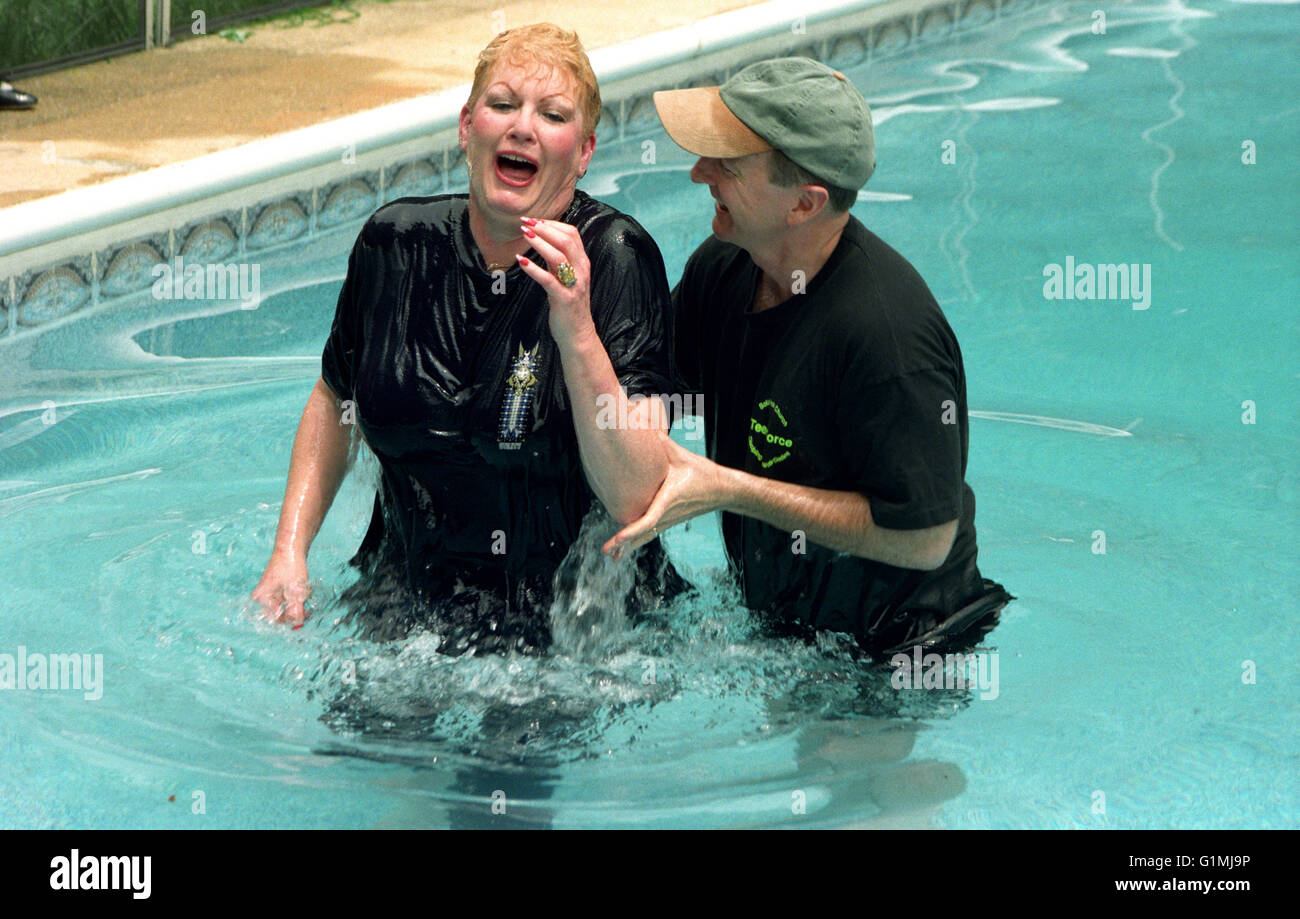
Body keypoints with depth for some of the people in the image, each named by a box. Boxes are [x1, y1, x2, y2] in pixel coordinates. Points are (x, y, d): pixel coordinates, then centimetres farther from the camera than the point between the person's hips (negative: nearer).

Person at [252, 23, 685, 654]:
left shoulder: (616, 259, -13)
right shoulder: (396, 242, -2)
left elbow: (634, 501, -21)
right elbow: (334, 401, 16)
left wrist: (577, 336, -30)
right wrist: (289, 551, 5)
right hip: (407, 613, 3)